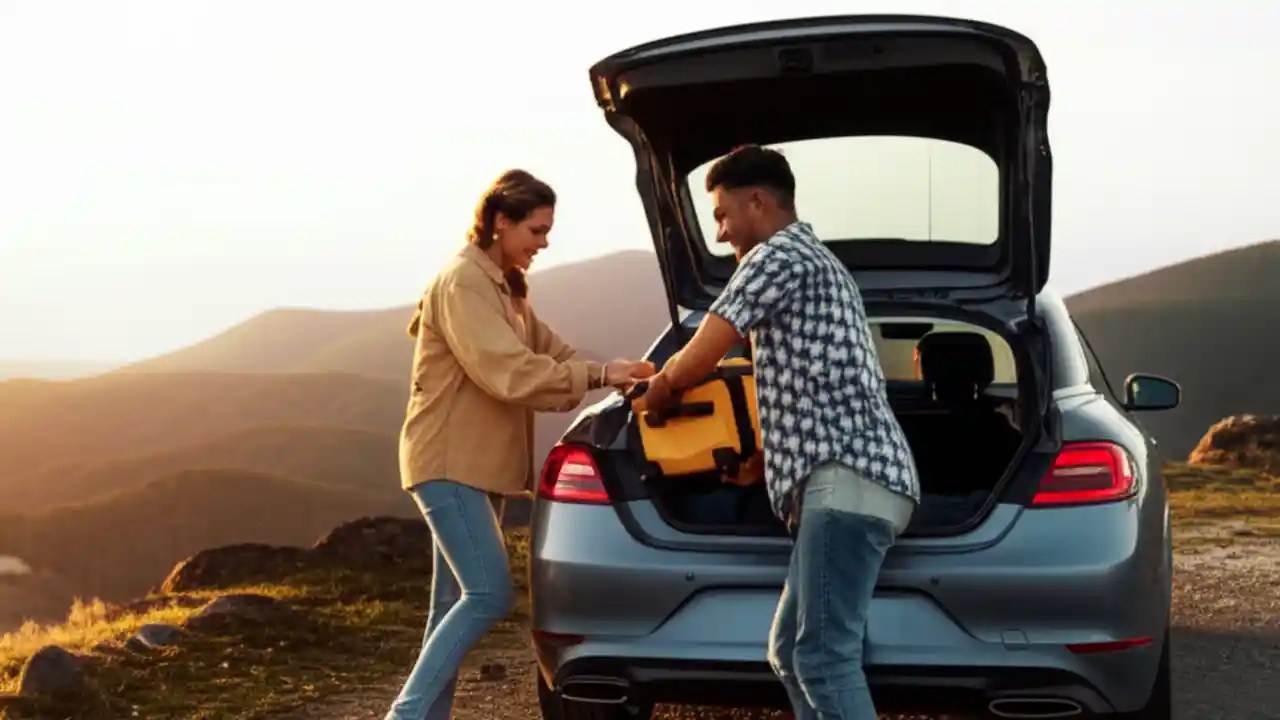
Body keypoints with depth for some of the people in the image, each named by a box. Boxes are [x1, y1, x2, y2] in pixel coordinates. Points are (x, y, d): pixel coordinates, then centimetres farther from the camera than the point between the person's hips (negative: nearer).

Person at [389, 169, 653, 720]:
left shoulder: (504, 286, 17)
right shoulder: (464, 283, -16)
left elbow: (549, 353, 11)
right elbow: (508, 373, -25)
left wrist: (608, 372, -8)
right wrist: (598, 377, -22)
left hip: (471, 464, 10)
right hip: (449, 463, -10)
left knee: (457, 602, 10)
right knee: (489, 595, -16)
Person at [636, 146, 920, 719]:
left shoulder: (778, 256, -2)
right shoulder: (815, 261, 29)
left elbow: (696, 361, -3)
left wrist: (653, 393, 18)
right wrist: (758, 463, 37)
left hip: (847, 478, -11)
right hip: (853, 479, 11)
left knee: (825, 657, -14)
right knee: (791, 652, 11)